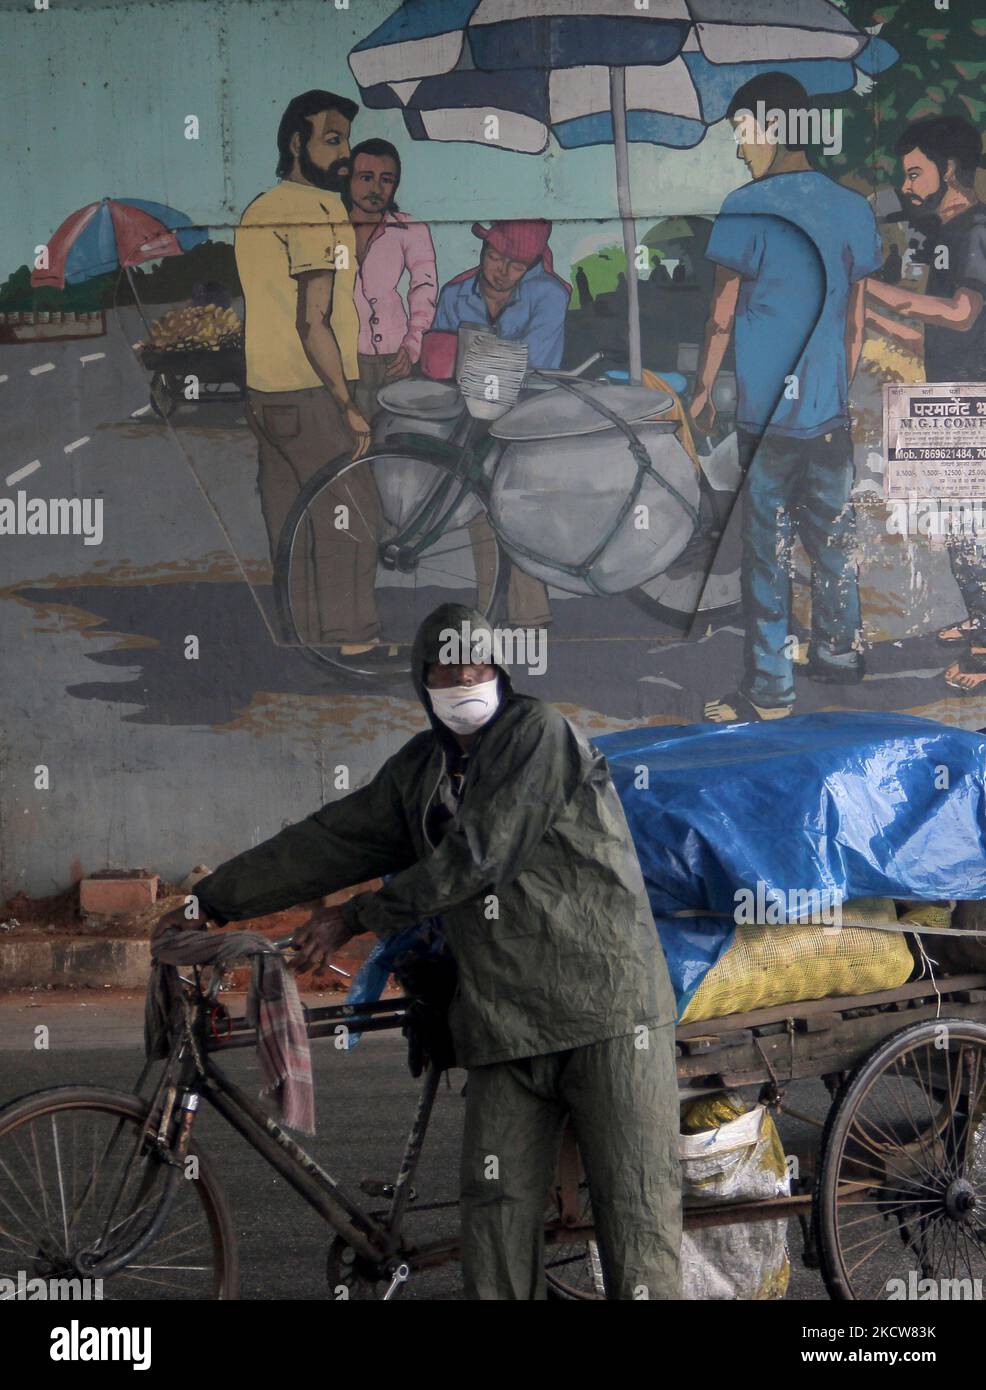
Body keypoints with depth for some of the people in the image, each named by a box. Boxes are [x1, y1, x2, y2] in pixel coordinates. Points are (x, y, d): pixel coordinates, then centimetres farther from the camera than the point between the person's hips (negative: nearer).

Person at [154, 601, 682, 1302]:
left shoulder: (539, 733, -5)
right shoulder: (420, 771, 16)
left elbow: (476, 852, -13)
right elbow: (329, 841, 20)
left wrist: (356, 918, -5)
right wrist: (210, 903, 20)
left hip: (608, 1010, -6)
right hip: (505, 1029, 6)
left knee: (637, 1213, -6)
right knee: (496, 1219, -1)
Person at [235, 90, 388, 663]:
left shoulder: (257, 211, 14)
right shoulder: (318, 210, -15)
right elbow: (313, 323, -20)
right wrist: (349, 406, -17)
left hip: (265, 390, 9)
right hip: (311, 394, -9)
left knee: (293, 525, 13)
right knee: (354, 519, -3)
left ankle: (303, 636, 19)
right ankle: (351, 638, 0)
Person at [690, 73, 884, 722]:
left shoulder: (750, 208, -12)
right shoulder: (853, 208, 5)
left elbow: (723, 315, -7)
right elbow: (855, 319, 12)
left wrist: (703, 390, 5)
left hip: (769, 411, -6)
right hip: (832, 411, 6)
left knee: (767, 548, 0)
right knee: (833, 533, 18)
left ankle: (770, 688, 5)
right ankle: (840, 651, 32)